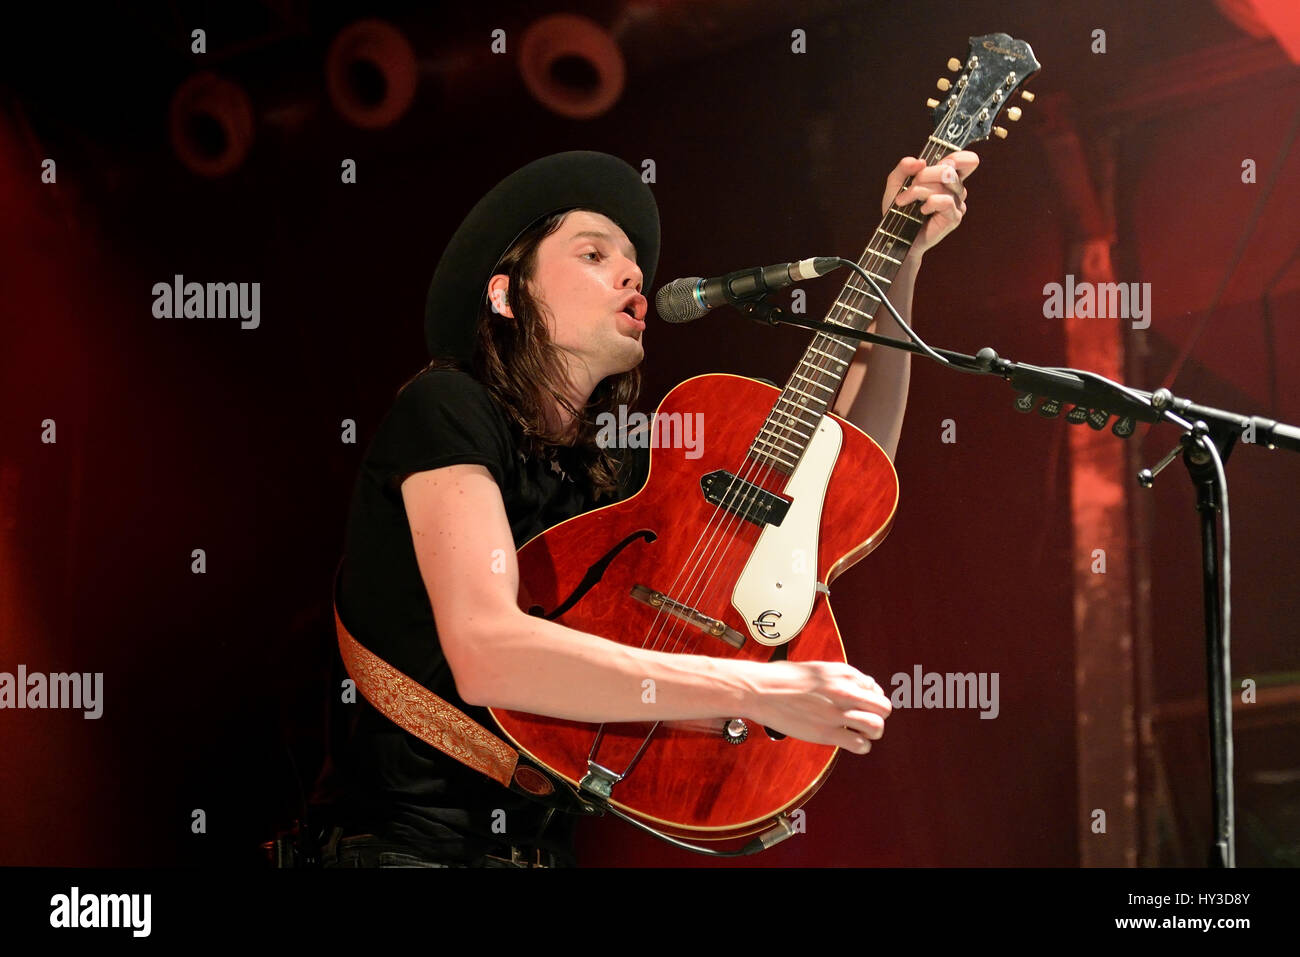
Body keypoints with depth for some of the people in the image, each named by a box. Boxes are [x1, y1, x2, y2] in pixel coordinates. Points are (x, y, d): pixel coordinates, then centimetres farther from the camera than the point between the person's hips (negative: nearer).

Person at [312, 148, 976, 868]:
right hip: (411, 840, -7)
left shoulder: (609, 478, 13)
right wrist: (762, 691, -22)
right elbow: (485, 654, -22)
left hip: (542, 844, 7)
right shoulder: (446, 409, -7)